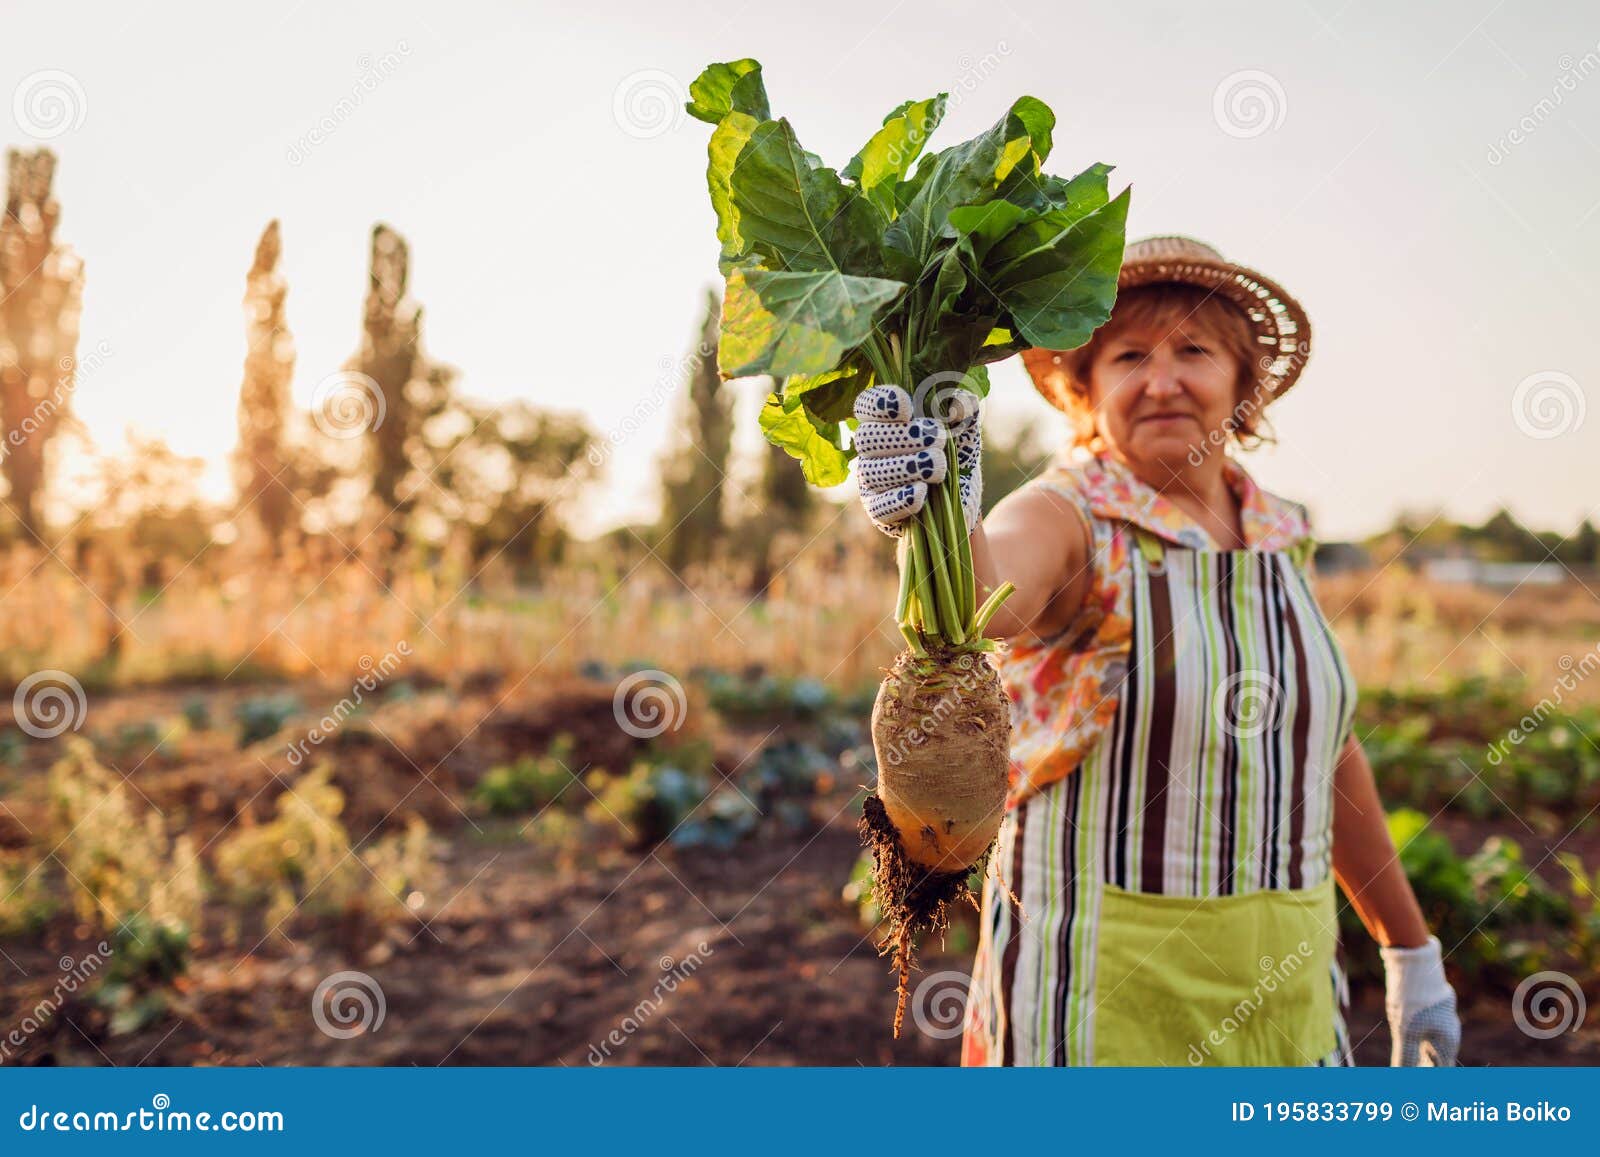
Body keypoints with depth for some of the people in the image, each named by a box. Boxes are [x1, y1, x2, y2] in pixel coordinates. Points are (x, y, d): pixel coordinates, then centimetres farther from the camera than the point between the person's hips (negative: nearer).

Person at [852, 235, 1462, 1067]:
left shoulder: (1282, 538, 6)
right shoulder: (1067, 520, -11)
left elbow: (1329, 752, 15)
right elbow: (989, 598, -35)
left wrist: (1411, 951, 21)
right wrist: (943, 515, -57)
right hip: (1101, 997, -5)